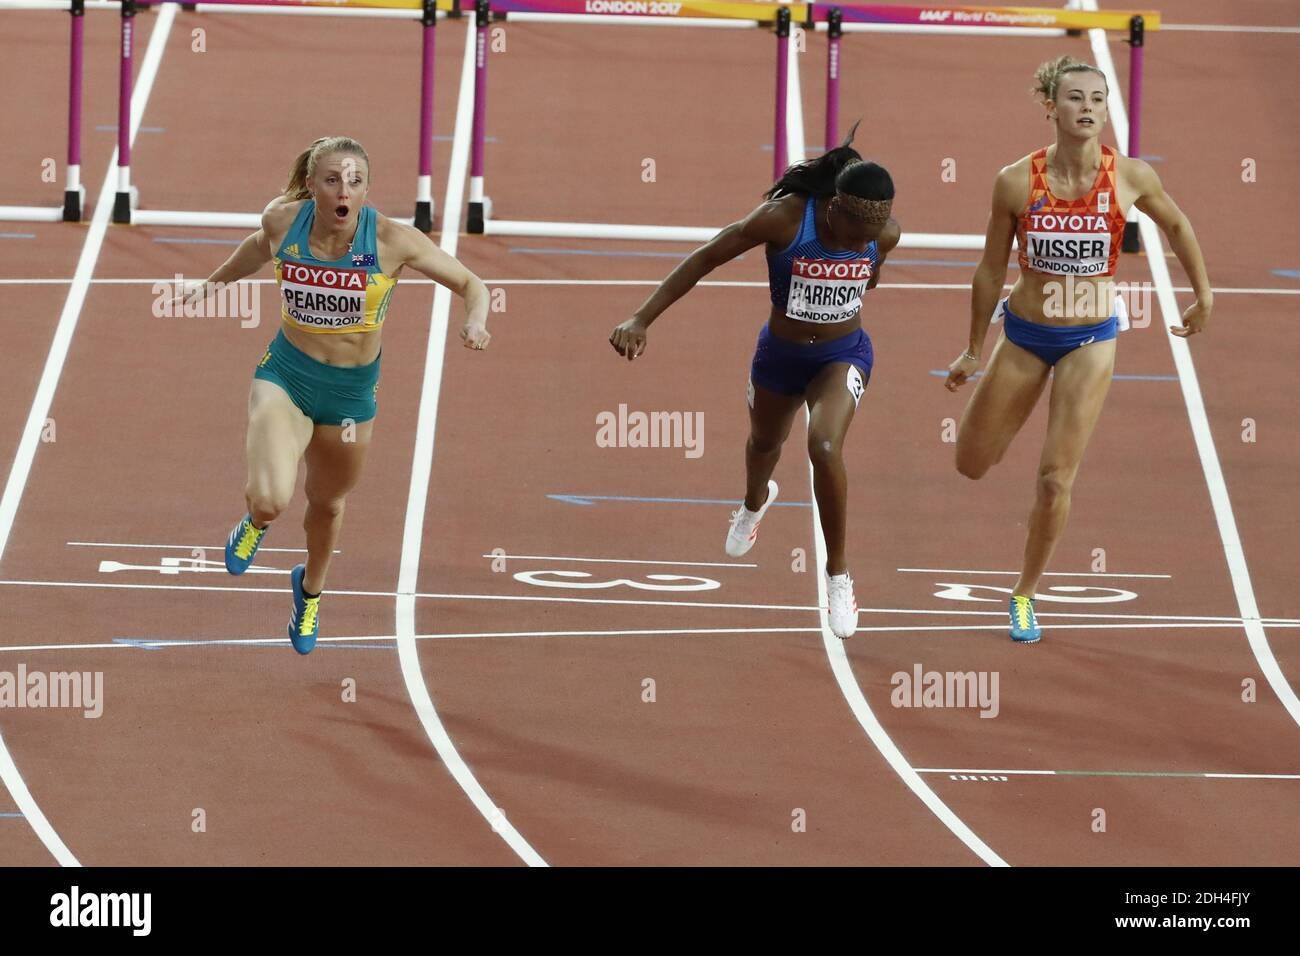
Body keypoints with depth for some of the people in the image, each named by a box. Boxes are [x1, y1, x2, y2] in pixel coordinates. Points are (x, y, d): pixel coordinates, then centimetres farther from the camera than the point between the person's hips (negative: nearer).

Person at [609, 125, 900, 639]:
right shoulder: (784, 217, -31)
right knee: (765, 442, 29)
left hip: (842, 355, -1)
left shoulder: (884, 233, -22)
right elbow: (704, 259, -23)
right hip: (780, 356, 1)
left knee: (825, 446, -27)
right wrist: (641, 320, -26)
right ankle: (756, 501, 68)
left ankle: (838, 574, -8)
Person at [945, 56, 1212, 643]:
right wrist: (974, 351, 5)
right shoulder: (1017, 182, -14)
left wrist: (1204, 296, 14)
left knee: (1056, 479, -6)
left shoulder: (1130, 178, -13)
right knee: (972, 464, 12)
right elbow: (991, 271, -2)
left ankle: (1025, 594, 15)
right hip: (1023, 334, 1)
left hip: (1091, 338, -1)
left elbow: (1176, 225, 9)